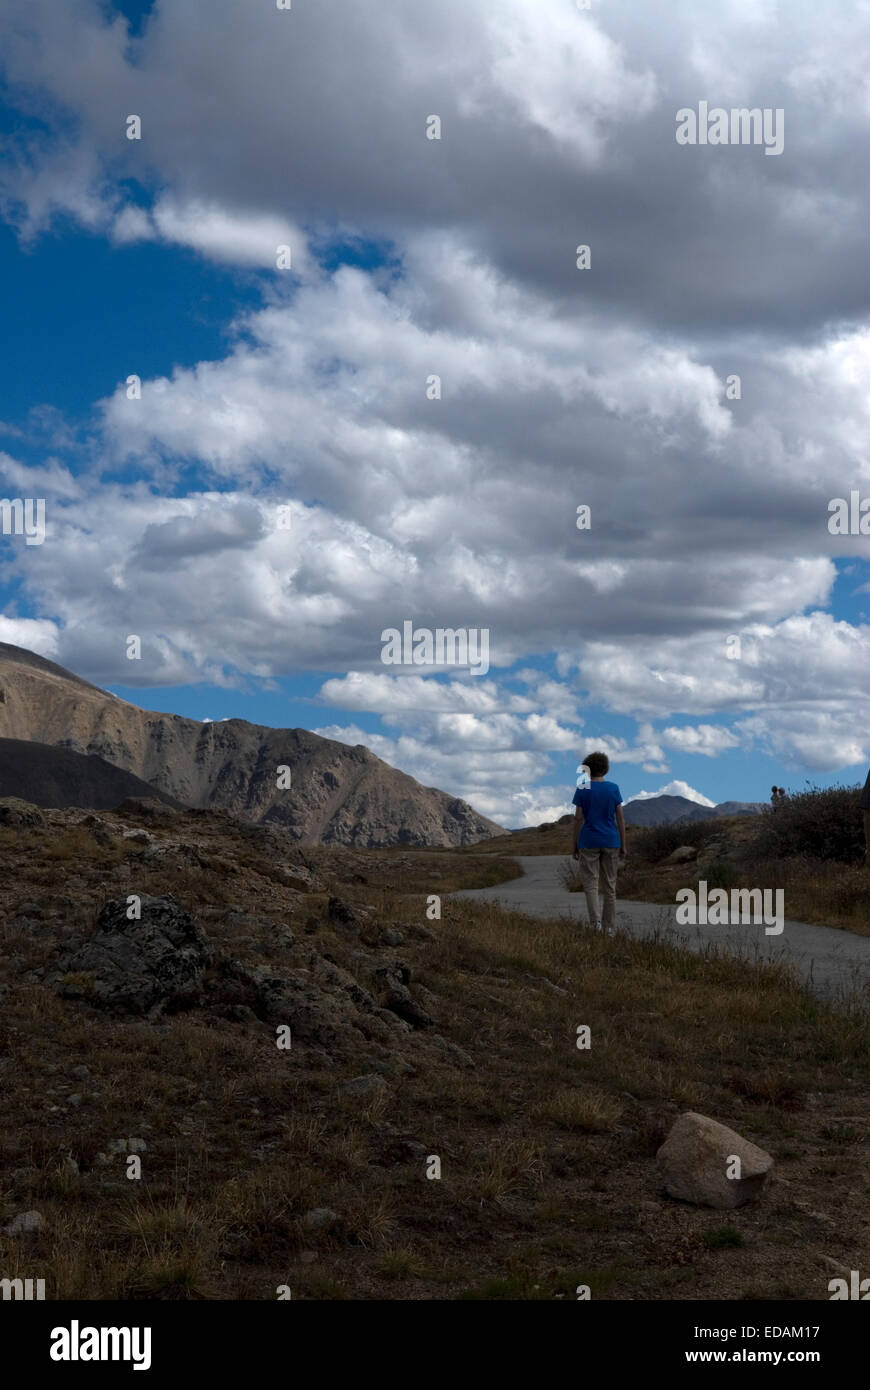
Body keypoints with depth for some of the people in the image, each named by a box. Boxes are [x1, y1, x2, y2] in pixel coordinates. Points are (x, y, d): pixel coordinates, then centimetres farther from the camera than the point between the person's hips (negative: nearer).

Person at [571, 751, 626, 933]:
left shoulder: (582, 790, -7)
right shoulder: (613, 789, -2)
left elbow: (578, 818, -8)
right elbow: (620, 818, -1)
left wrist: (573, 846, 0)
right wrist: (623, 846, 5)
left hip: (589, 843, -2)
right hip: (610, 843, 2)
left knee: (591, 884, 2)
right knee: (609, 885, 11)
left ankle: (596, 920, -18)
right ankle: (608, 925, 10)